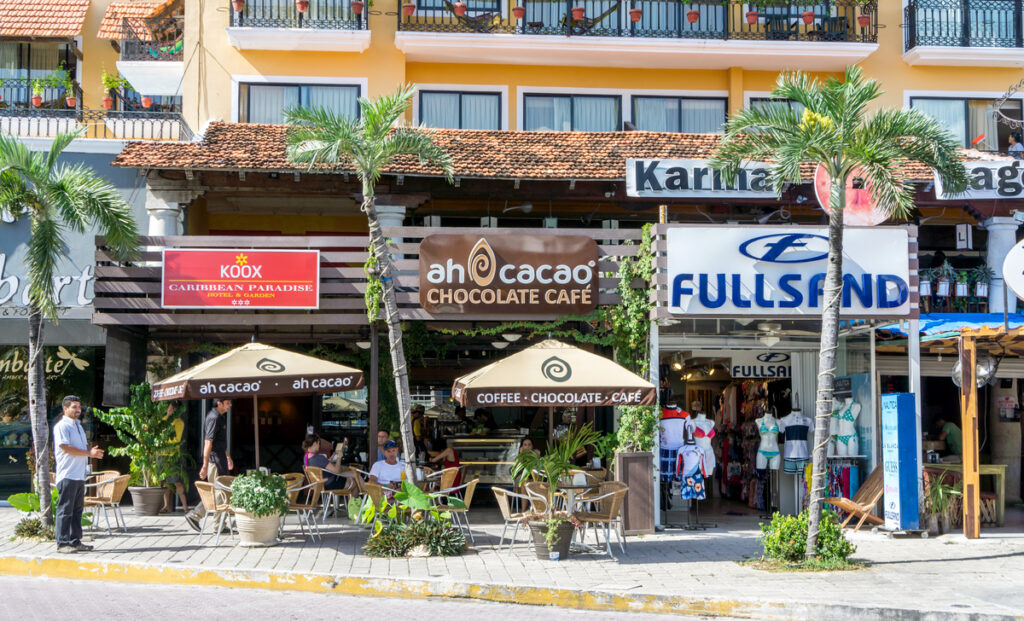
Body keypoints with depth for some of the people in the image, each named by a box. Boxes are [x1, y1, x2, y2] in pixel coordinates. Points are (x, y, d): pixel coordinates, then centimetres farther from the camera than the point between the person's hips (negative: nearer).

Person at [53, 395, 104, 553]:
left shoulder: (78, 426, 21)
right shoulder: (61, 426, -7)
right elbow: (66, 447, -17)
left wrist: (92, 450, 5)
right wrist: (89, 453, -16)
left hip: (80, 475, 9)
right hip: (67, 475, -9)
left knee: (77, 509, 11)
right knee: (65, 510, -7)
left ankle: (75, 541, 16)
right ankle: (62, 543, -5)